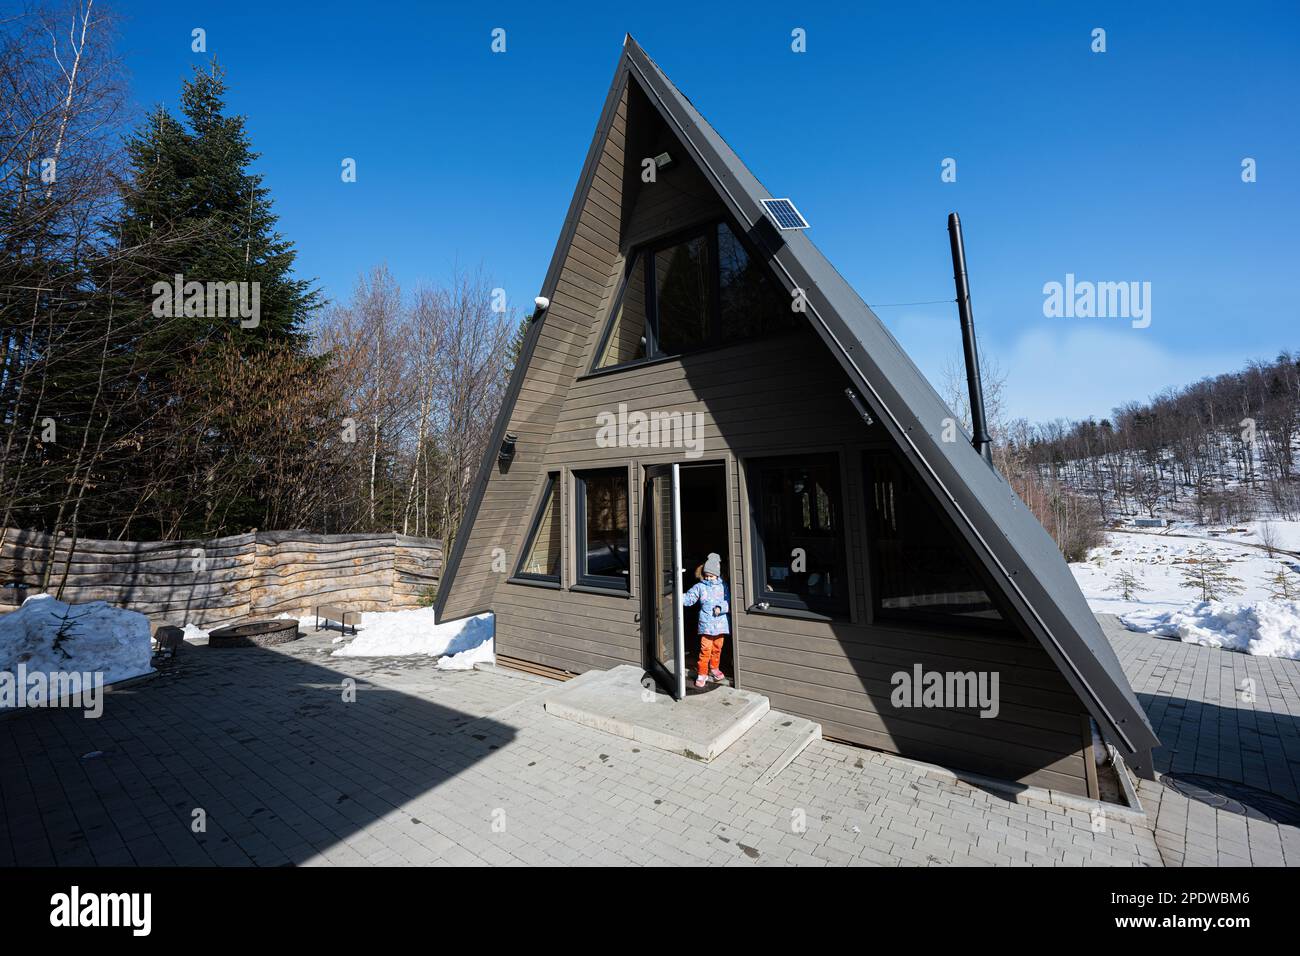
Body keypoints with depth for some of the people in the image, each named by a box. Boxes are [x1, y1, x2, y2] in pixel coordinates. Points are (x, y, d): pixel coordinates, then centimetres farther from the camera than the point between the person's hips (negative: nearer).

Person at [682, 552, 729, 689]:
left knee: (717, 648, 16)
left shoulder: (723, 586, 1)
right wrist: (679, 598, -18)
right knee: (705, 649, -5)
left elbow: (728, 601, -1)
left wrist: (720, 607, -18)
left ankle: (714, 668, 37)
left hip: (720, 623, 2)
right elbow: (689, 598, -1)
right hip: (706, 624, -2)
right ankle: (702, 674, 8)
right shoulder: (700, 587, 0)